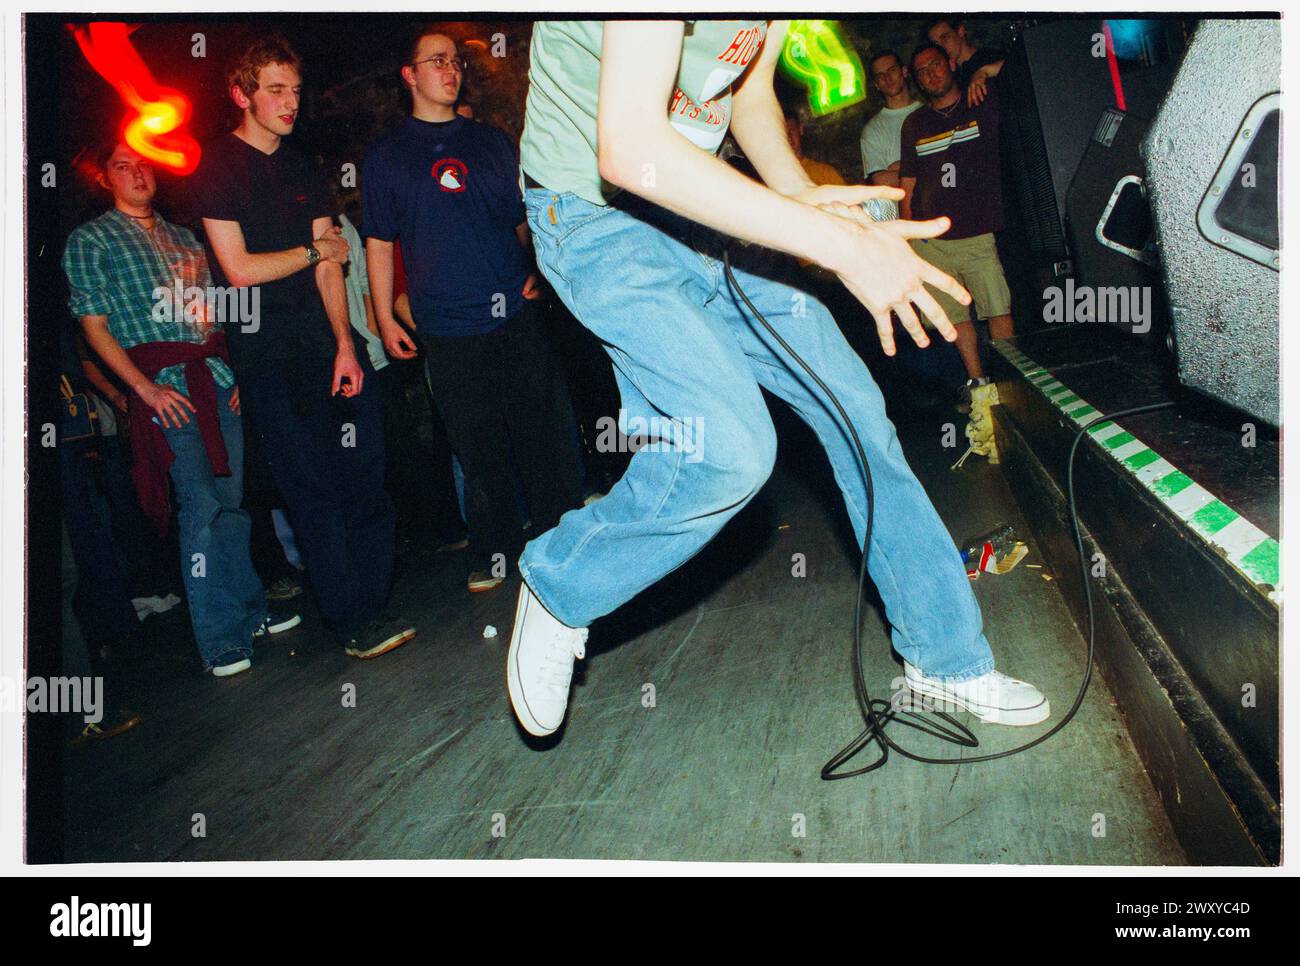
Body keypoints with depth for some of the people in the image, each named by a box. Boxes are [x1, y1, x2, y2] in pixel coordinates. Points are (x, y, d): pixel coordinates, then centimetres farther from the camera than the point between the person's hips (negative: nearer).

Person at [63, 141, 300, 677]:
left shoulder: (184, 238, 21)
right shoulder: (89, 240, 4)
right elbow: (94, 325, -2)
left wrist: (236, 371, 8)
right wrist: (145, 388, -13)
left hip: (218, 381, 6)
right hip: (165, 389, -5)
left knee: (233, 501, 8)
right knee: (203, 507, -9)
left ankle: (250, 610, 21)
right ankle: (220, 639, -2)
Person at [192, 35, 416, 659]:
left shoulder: (303, 170, 18)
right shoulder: (216, 168, 0)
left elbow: (329, 266, 9)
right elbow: (239, 268, -8)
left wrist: (345, 344, -2)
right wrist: (317, 249, 3)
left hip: (324, 329, 5)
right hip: (265, 344, -5)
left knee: (362, 471, 0)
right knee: (309, 485, -4)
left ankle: (370, 605, 10)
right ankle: (350, 621, 3)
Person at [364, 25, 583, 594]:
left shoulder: (490, 142, 15)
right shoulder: (387, 156, 9)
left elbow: (525, 218, 19)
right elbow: (379, 242, 8)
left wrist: (539, 273, 4)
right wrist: (385, 320, 3)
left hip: (517, 314, 2)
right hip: (448, 328, -2)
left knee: (546, 432, 2)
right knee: (479, 449, 3)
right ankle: (493, 553, 17)